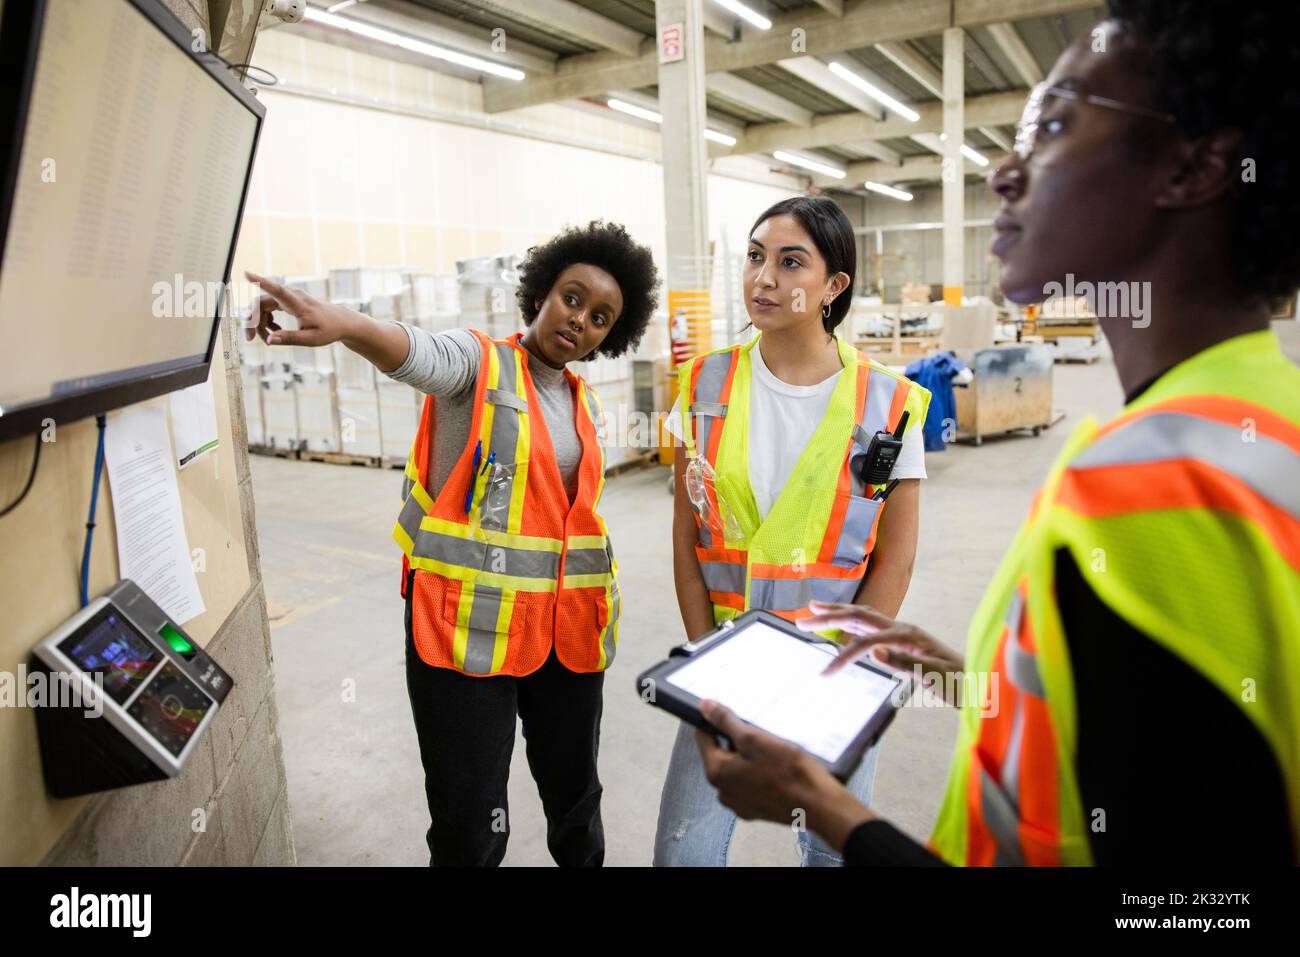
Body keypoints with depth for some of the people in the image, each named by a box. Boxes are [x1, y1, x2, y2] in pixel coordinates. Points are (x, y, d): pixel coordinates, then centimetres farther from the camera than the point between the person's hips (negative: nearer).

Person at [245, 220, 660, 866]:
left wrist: (602, 604, 10)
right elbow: (412, 351, -29)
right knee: (471, 826, 1)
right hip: (468, 625, -5)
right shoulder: (479, 363, -7)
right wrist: (340, 323, -49)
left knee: (575, 795, 18)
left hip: (566, 626, 6)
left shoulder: (586, 406, 11)